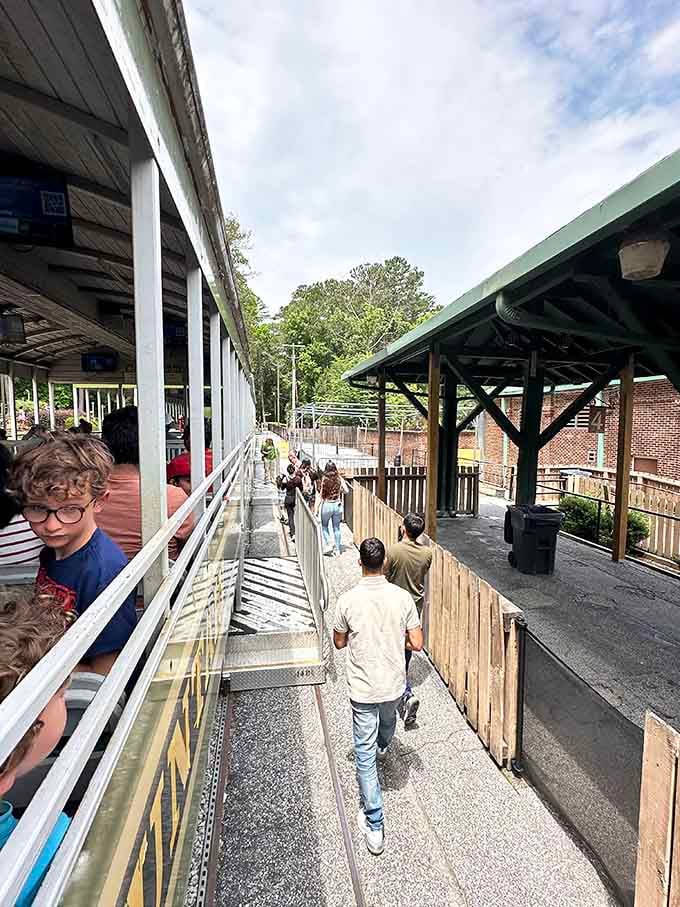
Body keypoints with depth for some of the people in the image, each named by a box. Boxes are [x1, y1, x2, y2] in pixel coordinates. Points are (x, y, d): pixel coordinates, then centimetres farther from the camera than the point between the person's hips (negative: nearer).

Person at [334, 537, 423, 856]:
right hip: (393, 683, 4)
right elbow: (417, 644, -10)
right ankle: (382, 747, 68)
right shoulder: (402, 597, -16)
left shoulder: (348, 600, -20)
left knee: (364, 755, 13)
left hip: (362, 688, -3)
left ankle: (374, 826, 22)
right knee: (388, 718, 36)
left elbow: (339, 643, -5)